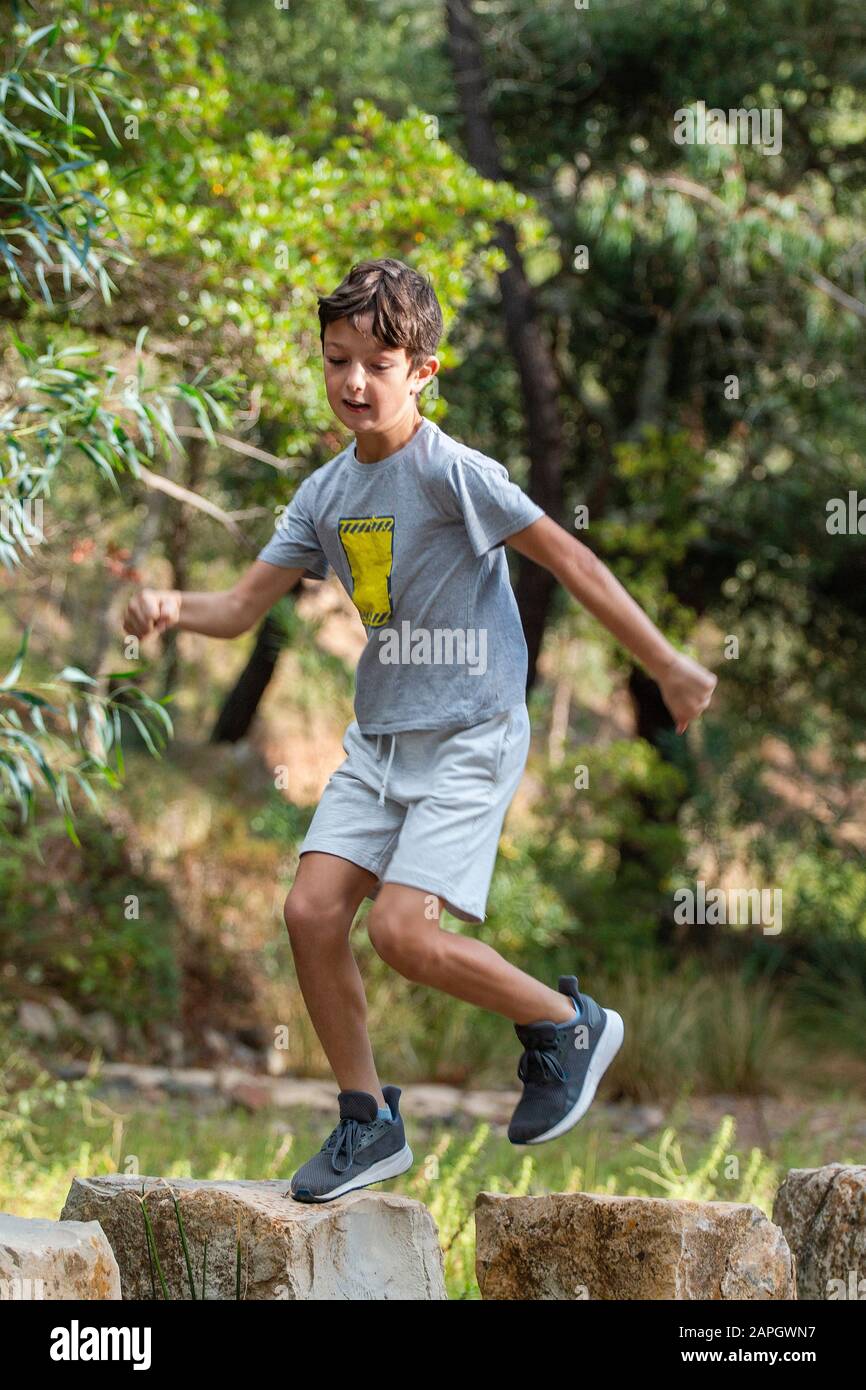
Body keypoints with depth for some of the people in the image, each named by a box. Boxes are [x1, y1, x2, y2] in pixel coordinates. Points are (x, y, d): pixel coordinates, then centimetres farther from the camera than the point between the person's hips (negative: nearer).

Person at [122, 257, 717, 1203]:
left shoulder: (451, 471, -14)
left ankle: (568, 1025, 6)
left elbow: (568, 560, -12)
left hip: (470, 736, -7)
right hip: (379, 736, 7)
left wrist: (665, 665, -11)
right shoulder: (325, 494, 7)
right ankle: (368, 1123, 11)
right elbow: (244, 605, 9)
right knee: (311, 912, -5)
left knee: (401, 930, -18)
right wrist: (173, 609, -14)